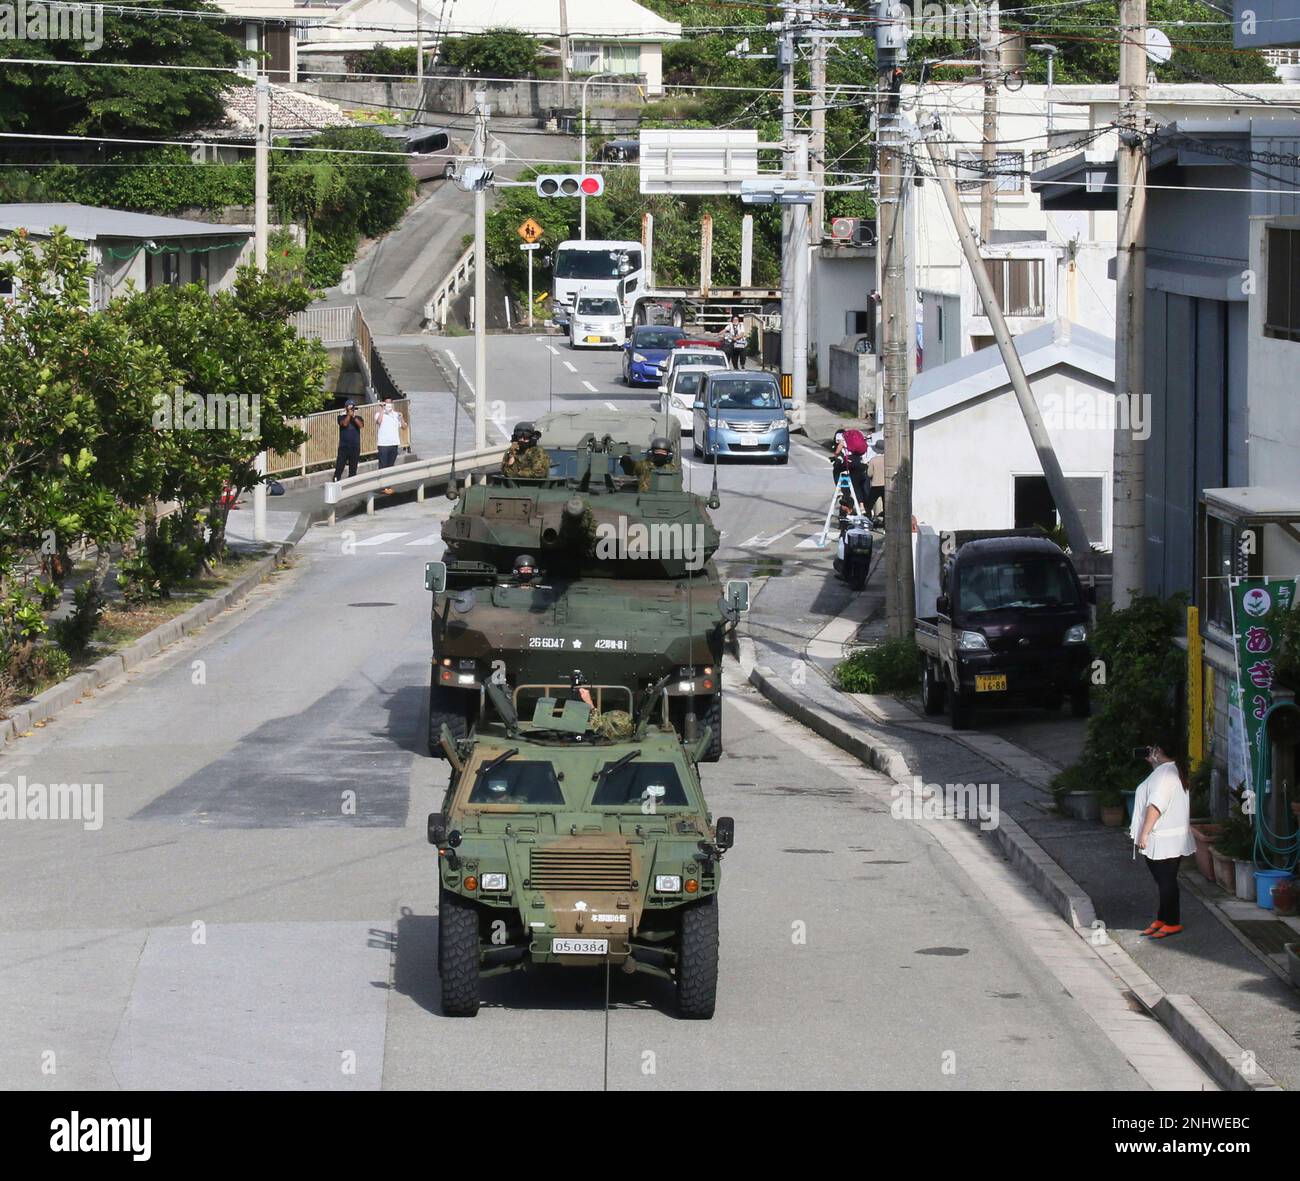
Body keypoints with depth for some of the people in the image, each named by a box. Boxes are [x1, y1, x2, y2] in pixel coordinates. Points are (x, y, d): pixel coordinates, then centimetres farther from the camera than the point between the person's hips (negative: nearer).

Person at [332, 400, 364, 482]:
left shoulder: (358, 418, 10)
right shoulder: (341, 417, 4)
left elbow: (360, 425, -9)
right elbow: (344, 423, -15)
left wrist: (354, 416, -13)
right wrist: (349, 414, -10)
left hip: (355, 447, 2)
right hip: (343, 447, -2)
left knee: (353, 469, 5)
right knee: (339, 468, -9)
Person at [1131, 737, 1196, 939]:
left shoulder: (1165, 774, -19)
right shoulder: (1174, 771, 15)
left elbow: (1155, 806, -25)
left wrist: (1144, 833, -23)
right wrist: (1152, 762, 25)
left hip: (1164, 842, -10)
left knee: (1166, 881, -4)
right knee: (1163, 881, 15)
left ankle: (1172, 923, 1)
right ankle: (1162, 919, 21)